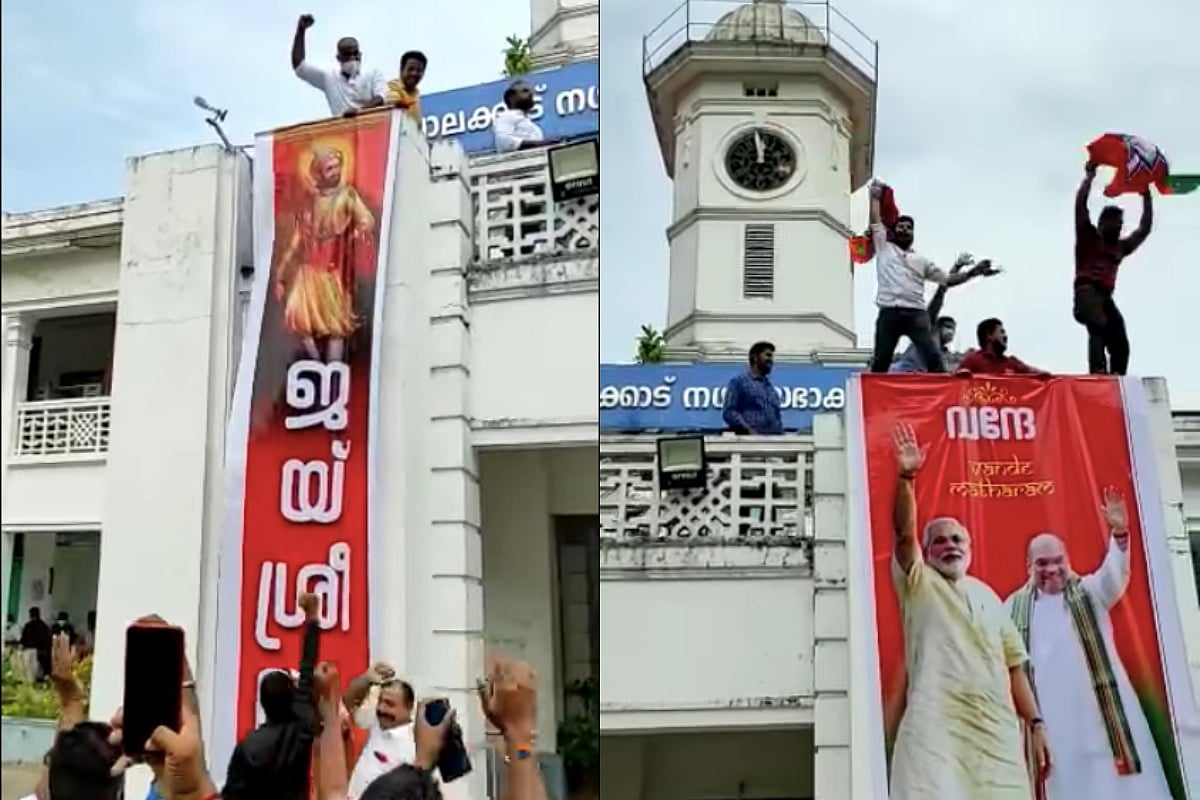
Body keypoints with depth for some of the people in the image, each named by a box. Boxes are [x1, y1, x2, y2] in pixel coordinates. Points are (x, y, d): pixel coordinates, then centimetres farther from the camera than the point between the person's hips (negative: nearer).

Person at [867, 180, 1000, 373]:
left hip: (916, 314, 2)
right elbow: (876, 222, 14)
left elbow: (947, 280, 19)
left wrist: (973, 272, 9)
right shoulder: (885, 248, 18)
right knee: (880, 363, -3)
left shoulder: (922, 261, 24)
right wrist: (875, 197, 17)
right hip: (889, 313, -2)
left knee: (934, 358, -10)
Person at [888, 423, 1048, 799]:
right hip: (936, 722, -5)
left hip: (996, 725, 5)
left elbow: (1014, 665, 20)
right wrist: (906, 476, -20)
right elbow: (904, 533, -8)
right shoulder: (918, 583, 11)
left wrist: (1036, 723, 10)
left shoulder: (988, 596, 23)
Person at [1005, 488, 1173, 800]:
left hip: (1099, 711, 0)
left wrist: (1119, 534, -31)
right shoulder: (1015, 606, 9)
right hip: (1047, 716, 1)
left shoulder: (1089, 592, 7)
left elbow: (1115, 574, -13)